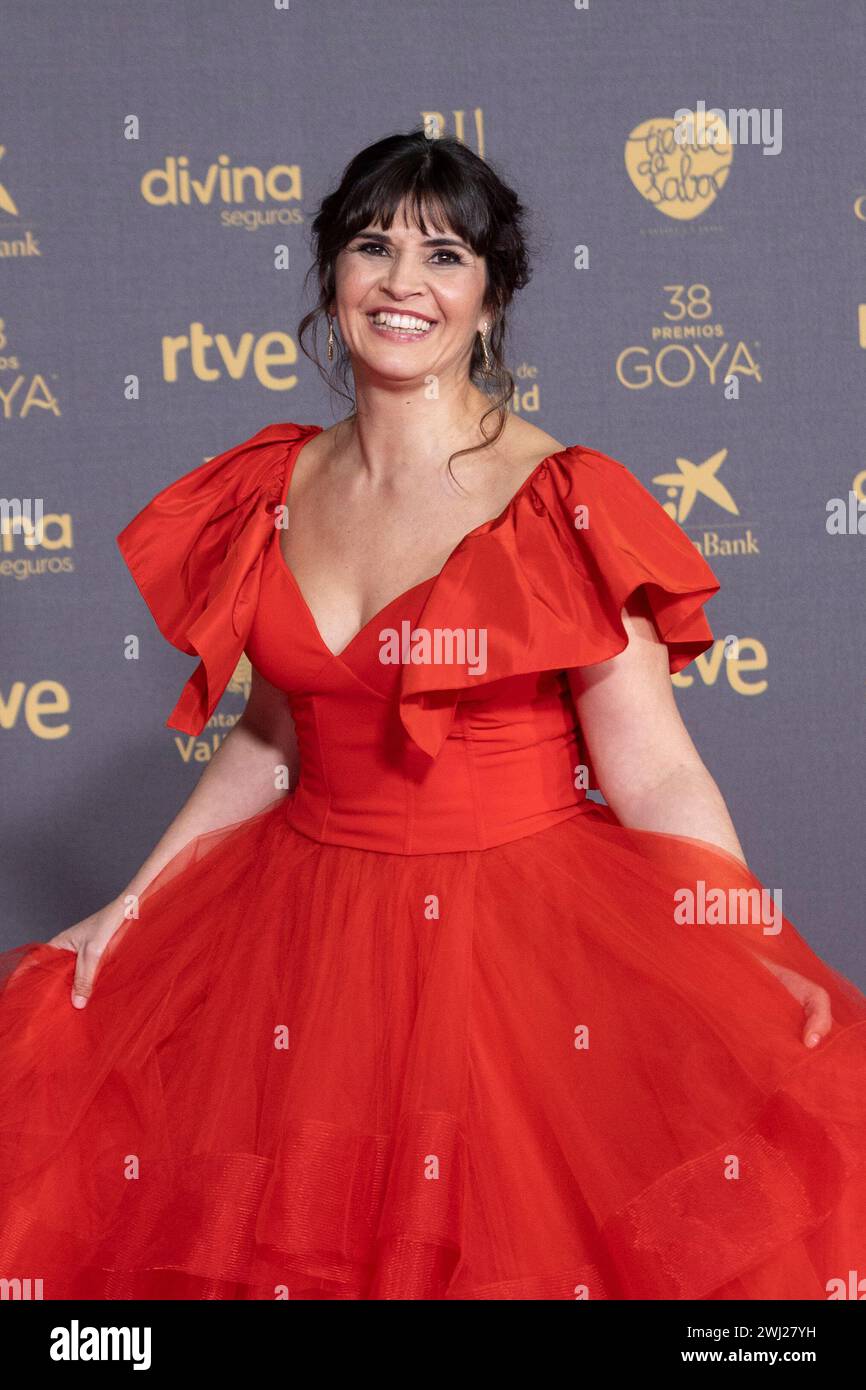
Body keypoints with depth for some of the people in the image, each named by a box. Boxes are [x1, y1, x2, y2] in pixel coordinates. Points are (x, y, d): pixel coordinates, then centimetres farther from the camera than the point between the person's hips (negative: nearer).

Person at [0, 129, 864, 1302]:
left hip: (519, 941, -4)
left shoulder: (560, 504, -9)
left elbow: (652, 774, -11)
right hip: (304, 940, 4)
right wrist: (130, 906, 10)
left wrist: (764, 966, -22)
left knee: (513, 1246, -11)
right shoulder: (274, 489, 5)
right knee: (285, 1234, 6)